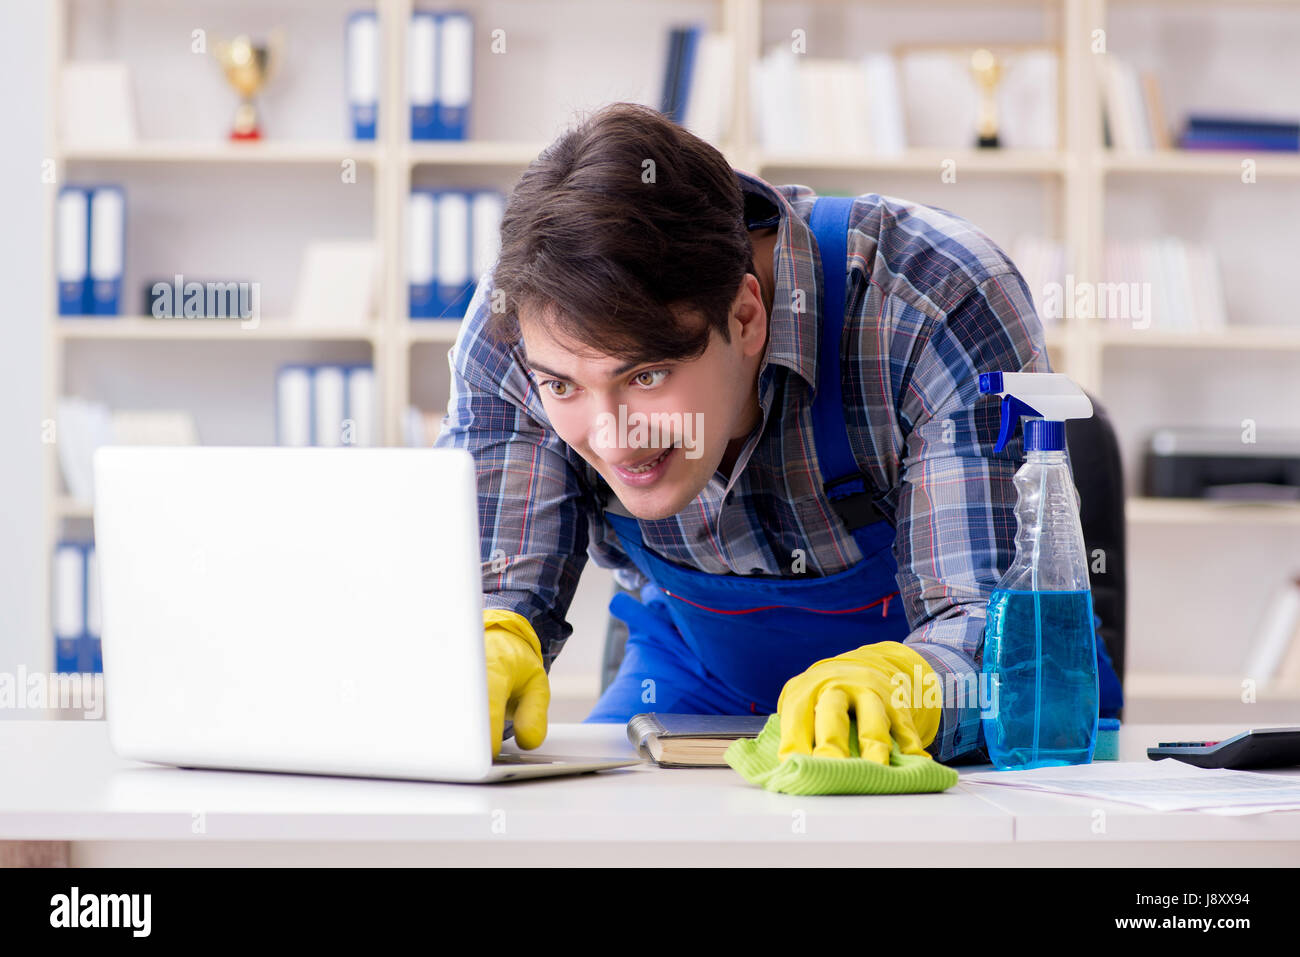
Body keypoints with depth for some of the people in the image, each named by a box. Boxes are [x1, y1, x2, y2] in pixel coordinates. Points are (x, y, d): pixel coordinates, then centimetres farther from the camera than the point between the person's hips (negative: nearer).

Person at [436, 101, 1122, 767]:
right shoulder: (514, 323, -20)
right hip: (692, 686, 2)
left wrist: (894, 684, -53)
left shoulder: (943, 303, -30)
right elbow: (487, 587, -17)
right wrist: (488, 648, -41)